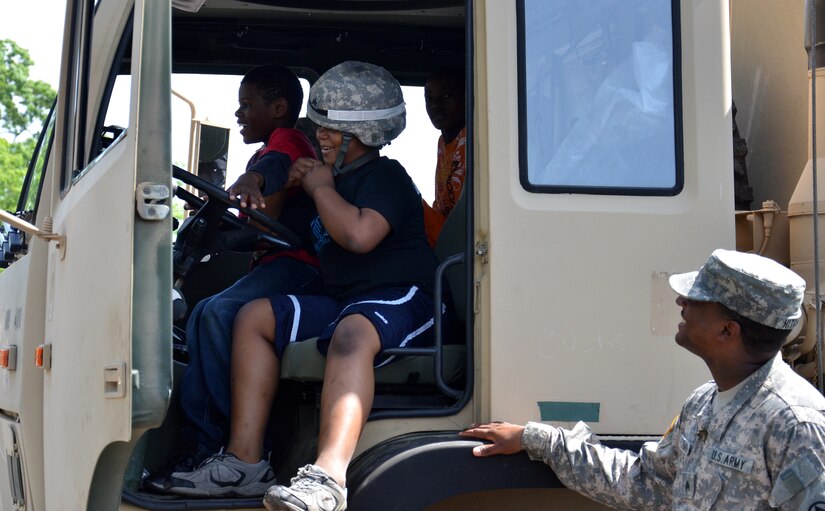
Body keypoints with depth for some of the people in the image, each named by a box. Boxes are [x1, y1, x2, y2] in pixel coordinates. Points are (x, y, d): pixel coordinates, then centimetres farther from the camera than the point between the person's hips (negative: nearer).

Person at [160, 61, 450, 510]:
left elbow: (359, 234, -26)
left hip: (400, 299, -10)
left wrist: (321, 188, -9)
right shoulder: (340, 178, 23)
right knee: (255, 317, -1)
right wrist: (303, 181, 22)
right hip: (342, 301, 10)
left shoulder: (386, 177, -6)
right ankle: (244, 461, -10)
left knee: (352, 334, -42)